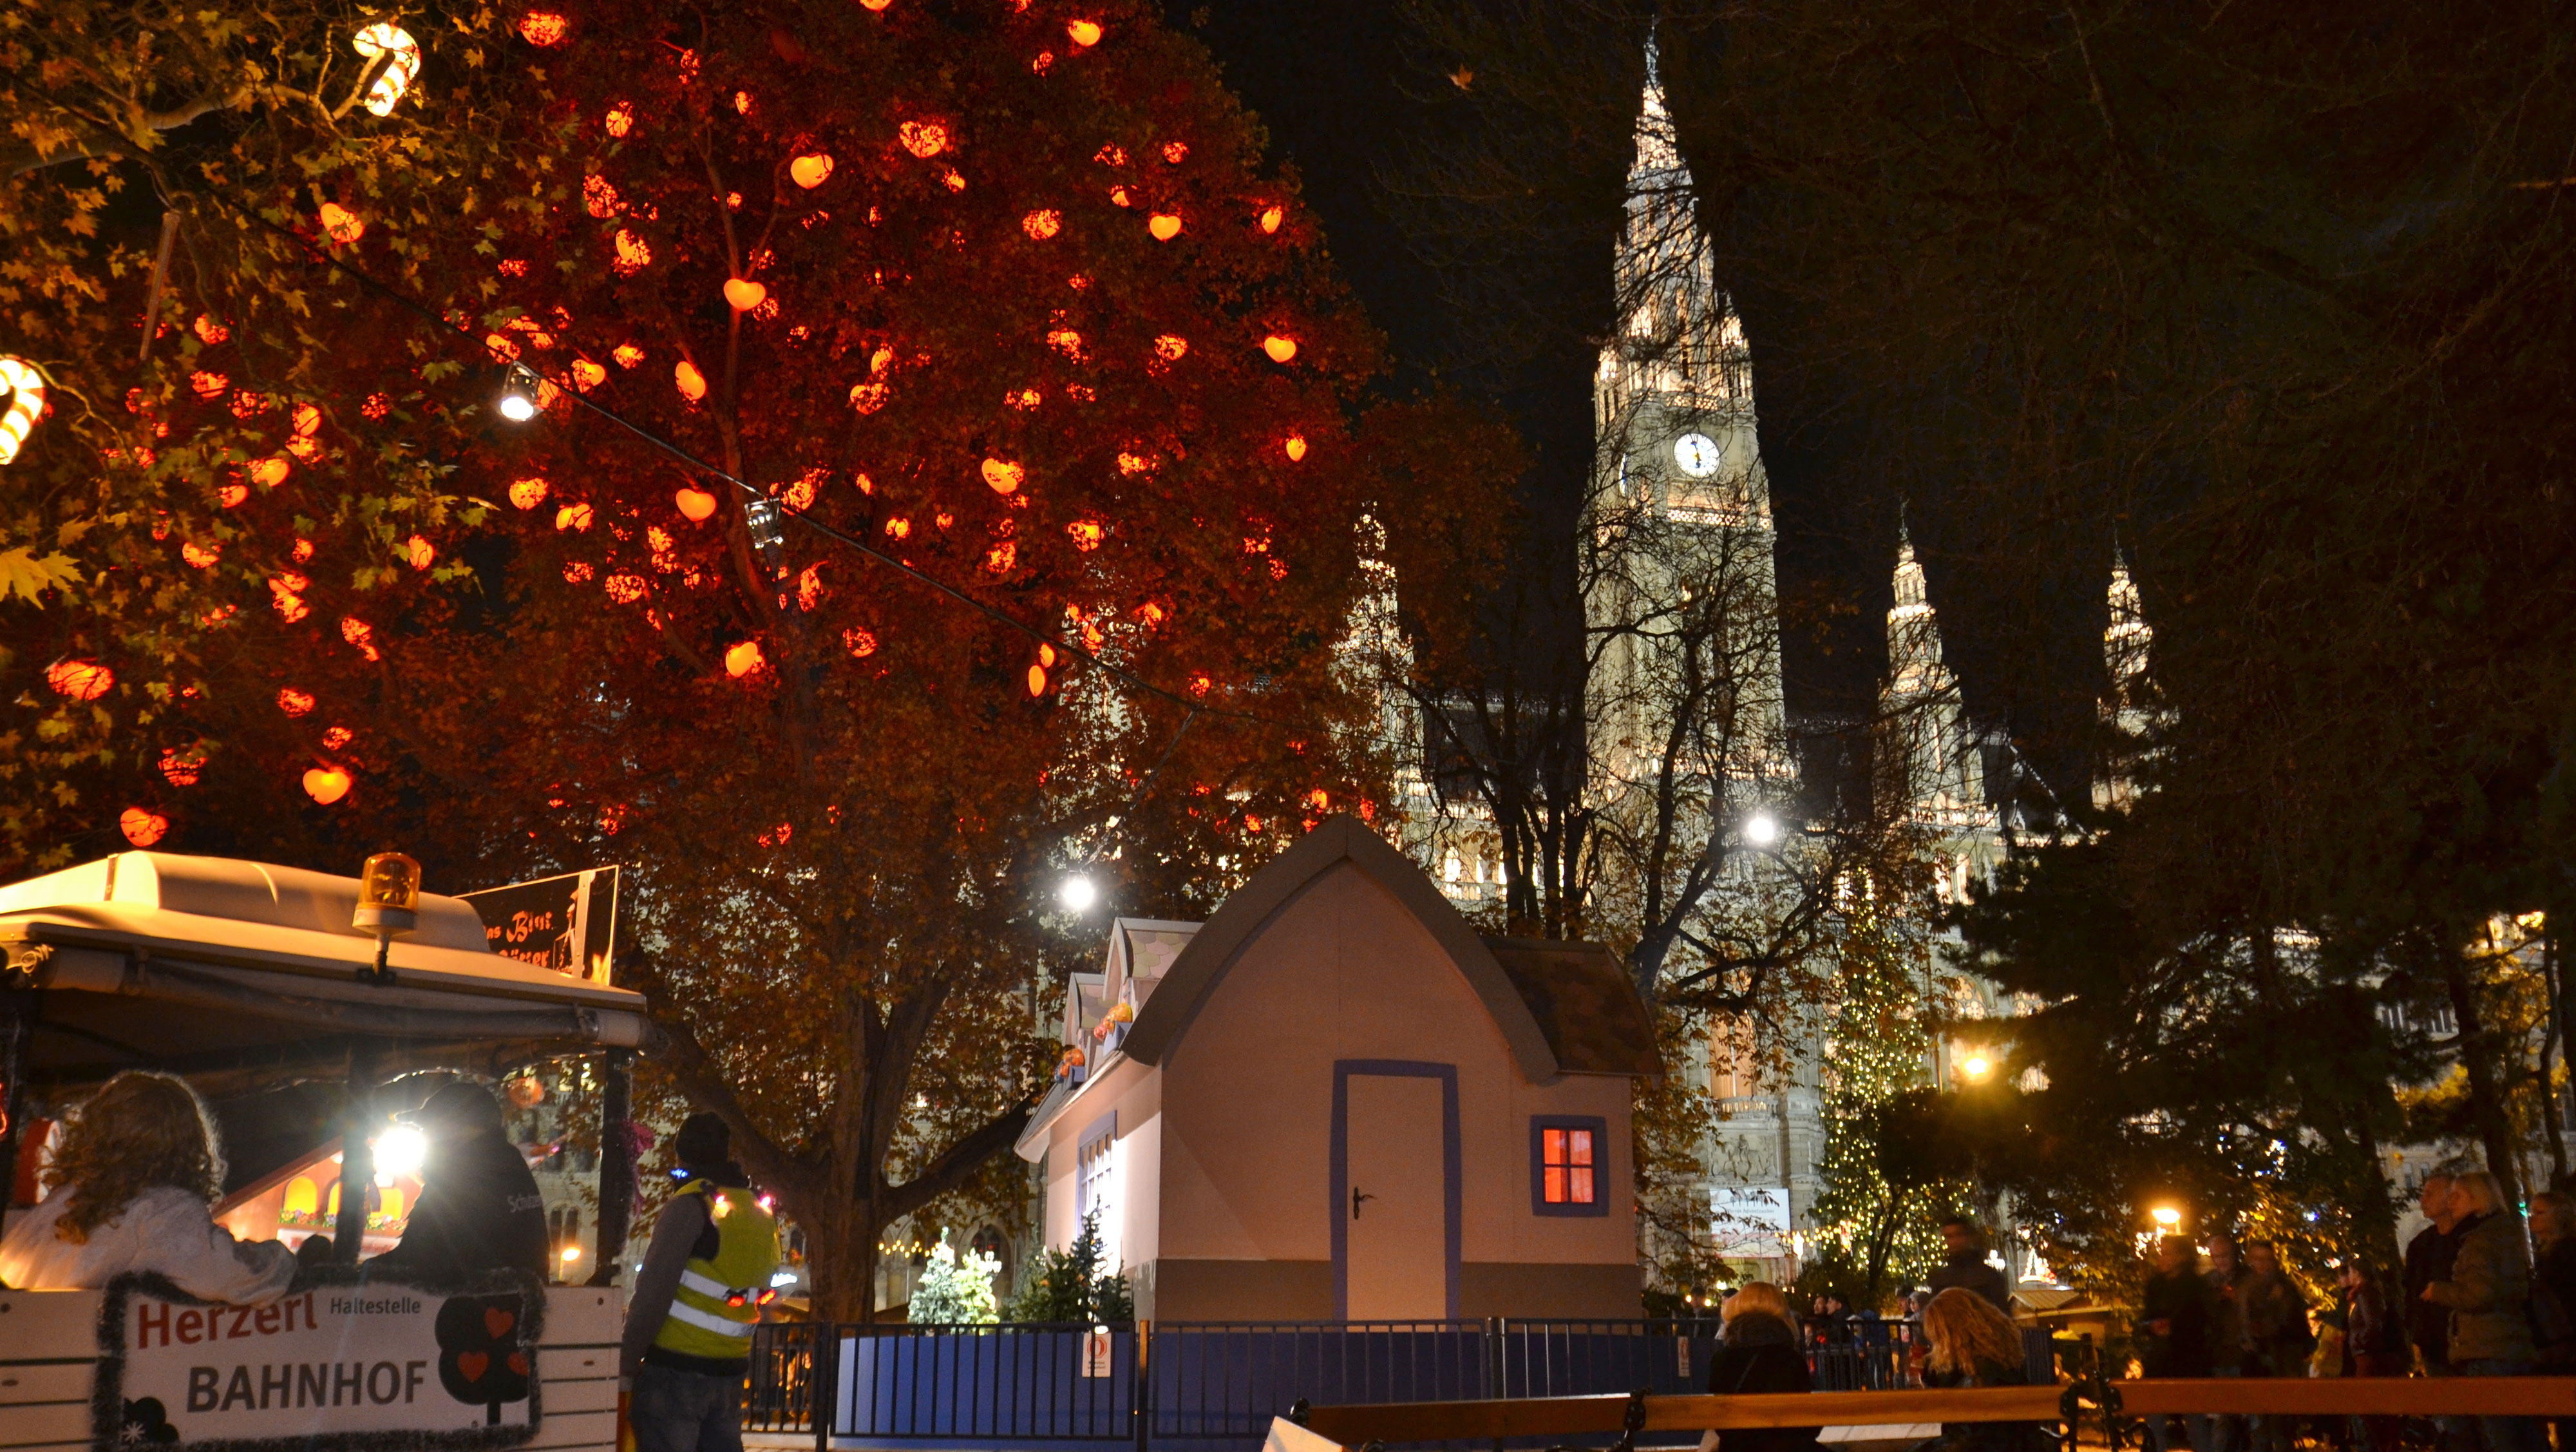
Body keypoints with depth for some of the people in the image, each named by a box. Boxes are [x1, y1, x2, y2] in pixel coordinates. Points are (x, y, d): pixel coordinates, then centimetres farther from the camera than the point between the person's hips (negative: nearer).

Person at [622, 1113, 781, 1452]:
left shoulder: (692, 1204, -10)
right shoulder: (761, 1217, 12)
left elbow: (653, 1294, -14)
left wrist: (625, 1367, -9)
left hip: (674, 1372, -7)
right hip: (730, 1377, 7)